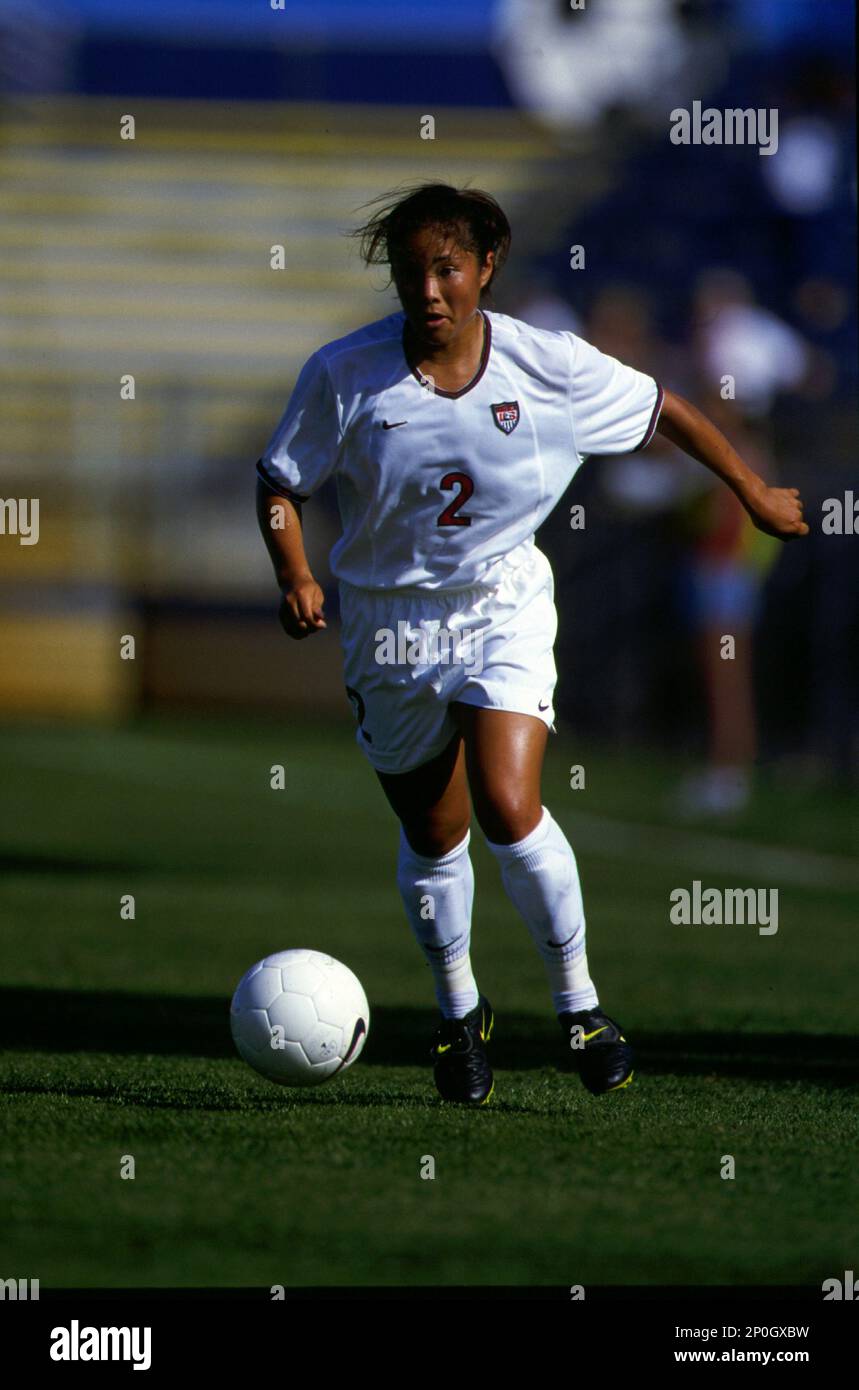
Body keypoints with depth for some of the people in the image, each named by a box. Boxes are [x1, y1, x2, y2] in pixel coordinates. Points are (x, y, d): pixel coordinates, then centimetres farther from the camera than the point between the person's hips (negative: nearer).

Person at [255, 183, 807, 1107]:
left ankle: (577, 1001, -1)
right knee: (431, 838, 11)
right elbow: (281, 483, -1)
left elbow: (664, 412, 5)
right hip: (388, 619, 1)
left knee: (508, 808, -21)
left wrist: (754, 495, 15)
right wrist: (295, 577, -18)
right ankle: (458, 1012, 36)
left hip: (502, 606, -1)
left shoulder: (550, 367, -11)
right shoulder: (344, 373, -12)